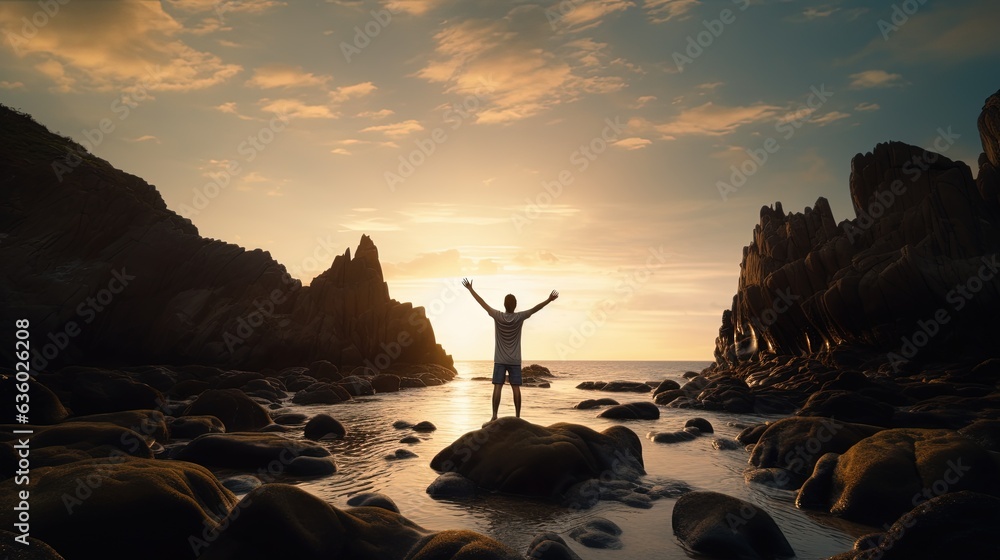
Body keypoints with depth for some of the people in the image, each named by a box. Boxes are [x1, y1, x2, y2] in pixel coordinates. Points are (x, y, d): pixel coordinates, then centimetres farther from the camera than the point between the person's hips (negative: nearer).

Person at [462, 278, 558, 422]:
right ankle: (518, 416, 3)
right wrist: (549, 300, -6)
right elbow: (535, 309, -9)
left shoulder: (498, 316, -7)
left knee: (497, 387, -1)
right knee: (516, 388, 2)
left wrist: (470, 289, 3)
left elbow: (483, 303, -3)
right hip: (515, 361, 0)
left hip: (500, 360, 0)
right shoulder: (519, 317, -8)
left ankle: (494, 416, -3)